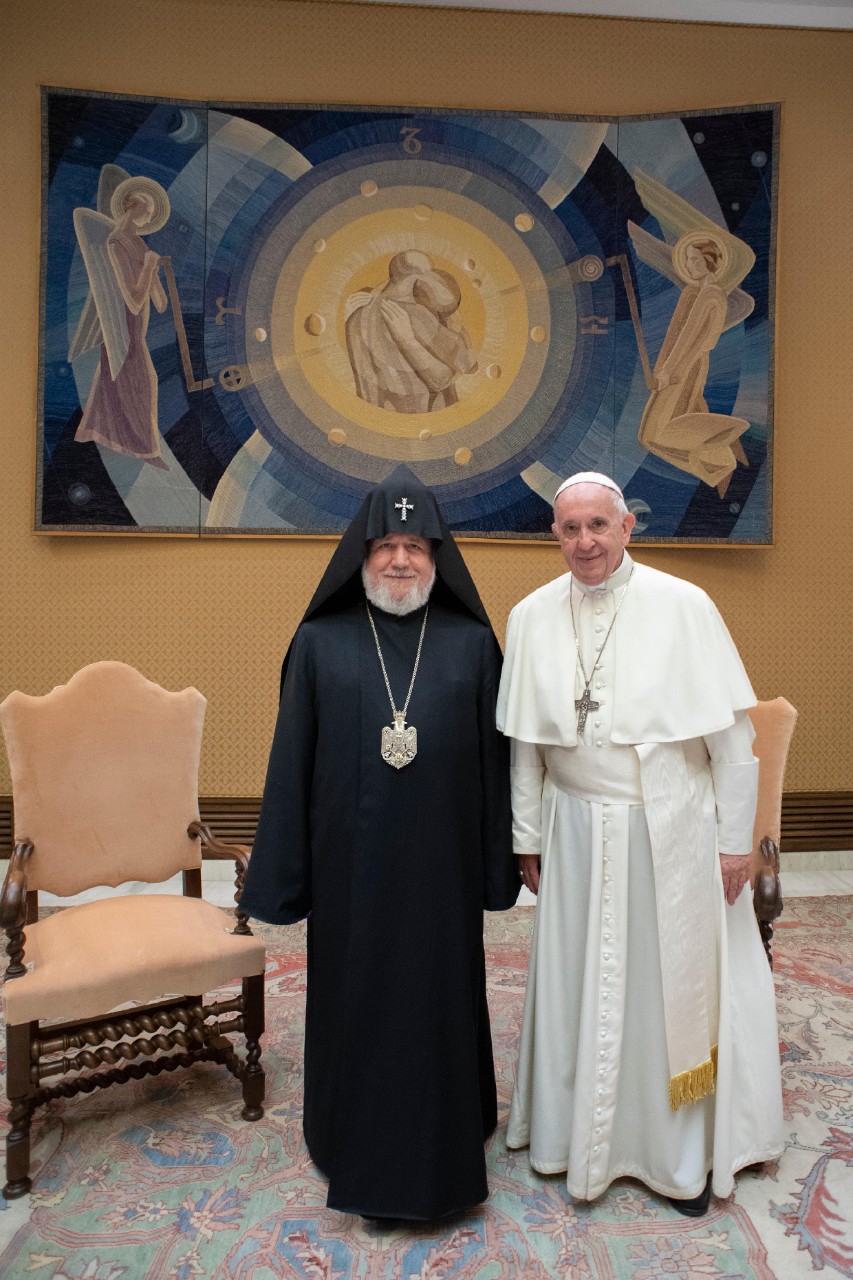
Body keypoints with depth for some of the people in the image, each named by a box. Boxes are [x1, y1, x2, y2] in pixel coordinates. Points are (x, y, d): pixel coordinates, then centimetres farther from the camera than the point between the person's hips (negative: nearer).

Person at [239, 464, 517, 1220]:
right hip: (351, 864, 0)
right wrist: (282, 876, -1)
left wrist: (498, 867, 2)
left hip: (439, 862, 0)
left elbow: (494, 761, 2)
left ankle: (442, 1149, 37)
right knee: (353, 1002, 14)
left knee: (441, 1000, 13)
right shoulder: (320, 642, -2)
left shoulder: (472, 643, -1)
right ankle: (357, 1151, 38)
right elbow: (291, 762, -1)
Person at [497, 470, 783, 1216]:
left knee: (677, 980, 10)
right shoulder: (533, 617, -2)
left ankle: (687, 1151, 33)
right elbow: (524, 741, 4)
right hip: (579, 829, 2)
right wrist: (528, 837, 6)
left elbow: (731, 733, -6)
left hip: (672, 829, -2)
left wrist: (737, 838, -5)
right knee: (580, 979, 13)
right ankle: (583, 1134, 36)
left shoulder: (683, 606, -10)